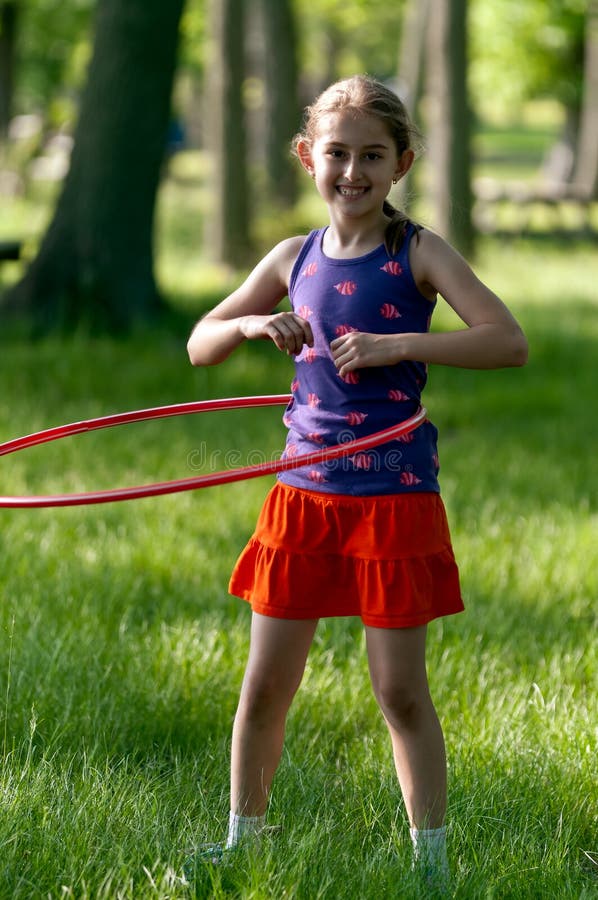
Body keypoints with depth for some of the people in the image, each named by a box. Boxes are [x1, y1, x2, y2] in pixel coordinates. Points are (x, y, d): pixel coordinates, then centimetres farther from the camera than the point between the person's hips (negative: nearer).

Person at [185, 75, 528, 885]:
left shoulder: (417, 254, -6)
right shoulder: (296, 259, 7)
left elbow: (509, 342, -17)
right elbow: (199, 345, 14)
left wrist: (395, 345, -25)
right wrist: (256, 325, -7)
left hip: (394, 496, -4)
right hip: (304, 491, 4)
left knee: (400, 689, 0)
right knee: (266, 683, 7)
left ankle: (430, 861, 10)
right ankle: (241, 841, 21)